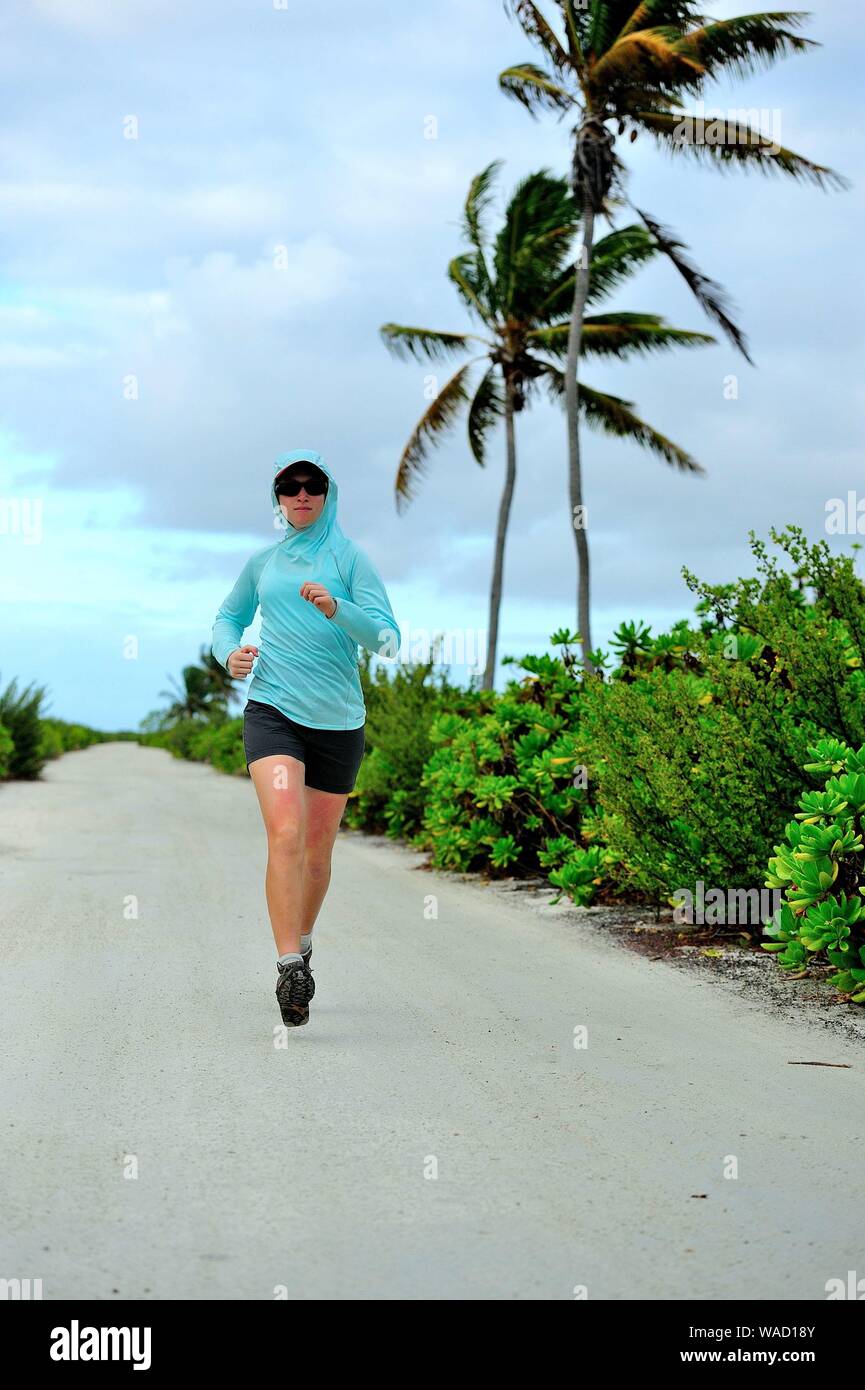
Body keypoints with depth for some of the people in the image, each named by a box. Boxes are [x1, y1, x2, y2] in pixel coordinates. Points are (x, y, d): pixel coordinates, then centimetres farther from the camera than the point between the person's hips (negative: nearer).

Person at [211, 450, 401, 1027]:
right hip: (271, 712, 0)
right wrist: (230, 653, 2)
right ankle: (289, 966, -21)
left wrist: (336, 608, -25)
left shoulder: (350, 558, 2)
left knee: (317, 851, 10)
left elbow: (388, 638, -7)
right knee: (286, 833, -21)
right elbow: (228, 617, 25)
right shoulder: (263, 562, 12)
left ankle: (302, 944, 35)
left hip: (337, 720, 0)